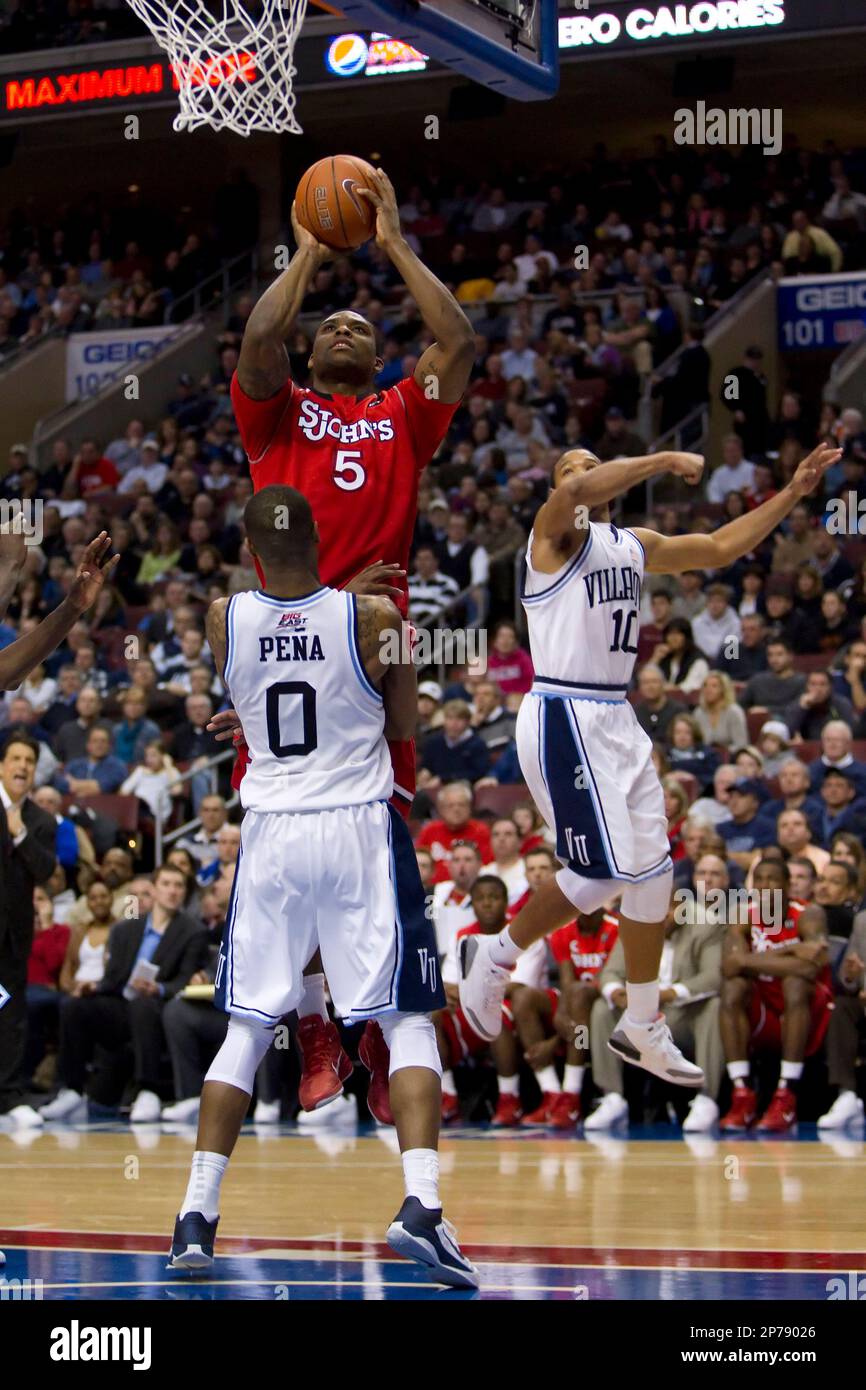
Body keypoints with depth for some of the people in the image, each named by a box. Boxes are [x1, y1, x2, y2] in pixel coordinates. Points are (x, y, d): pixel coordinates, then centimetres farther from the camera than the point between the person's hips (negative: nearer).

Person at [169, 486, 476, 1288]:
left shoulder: (223, 620, -1)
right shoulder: (372, 617, -7)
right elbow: (403, 725, 5)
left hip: (269, 832, 2)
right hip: (360, 829, -2)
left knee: (246, 1028, 12)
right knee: (407, 1021, 3)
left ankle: (196, 1218, 8)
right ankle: (421, 1205, -15)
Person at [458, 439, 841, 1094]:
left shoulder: (633, 545, 15)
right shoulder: (556, 535, -8)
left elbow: (720, 548, 18)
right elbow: (576, 493, -31)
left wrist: (793, 492, 13)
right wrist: (665, 461, -27)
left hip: (616, 720, 8)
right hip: (562, 716, -8)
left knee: (653, 869, 8)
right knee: (603, 869, -12)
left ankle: (642, 1027, 19)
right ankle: (494, 955, 10)